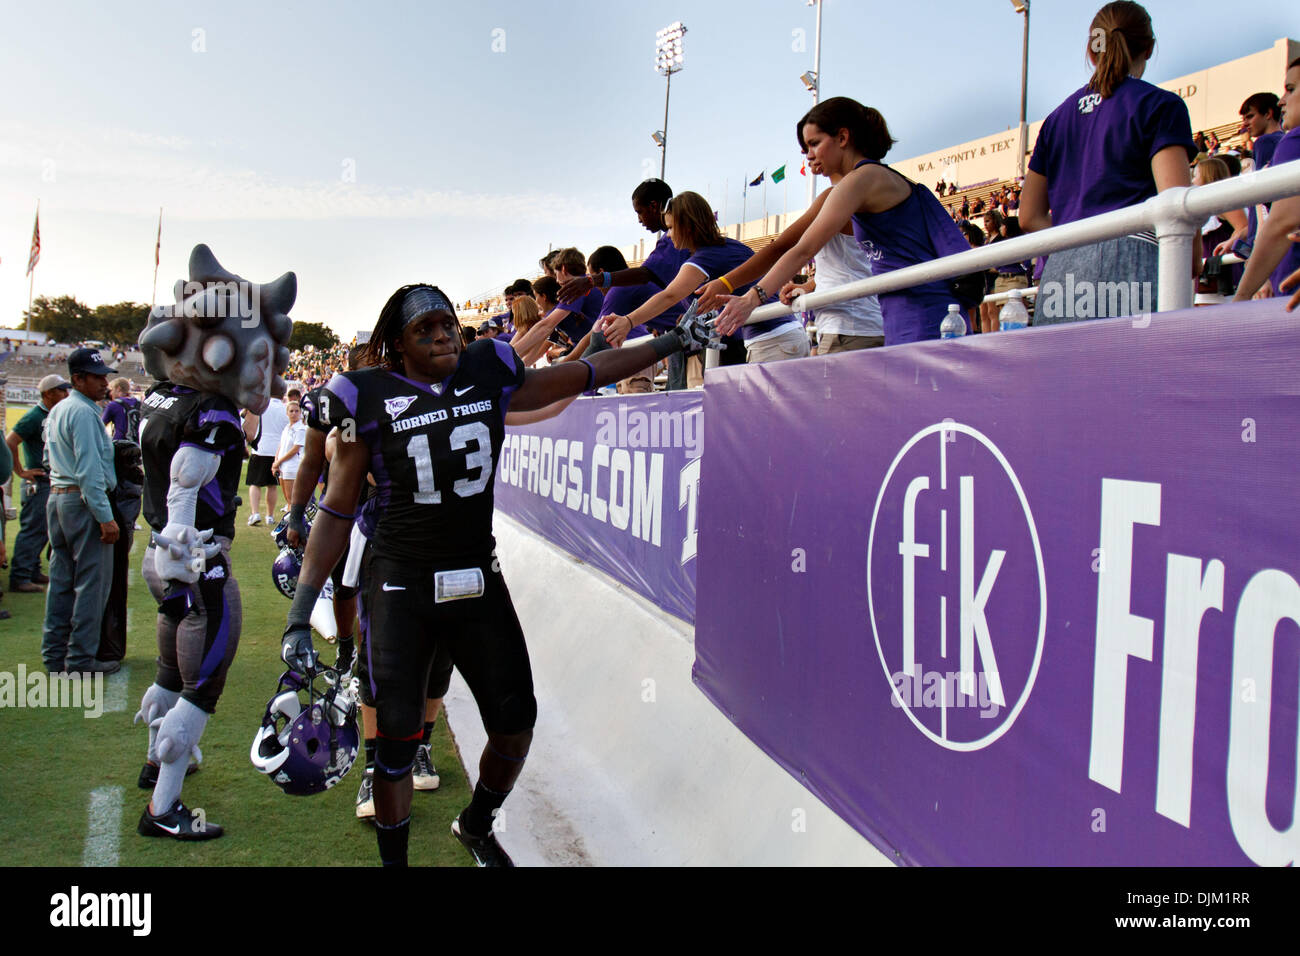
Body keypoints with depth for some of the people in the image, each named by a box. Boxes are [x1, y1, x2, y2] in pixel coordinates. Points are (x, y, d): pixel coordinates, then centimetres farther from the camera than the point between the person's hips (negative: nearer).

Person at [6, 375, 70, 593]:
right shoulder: (34, 417, -14)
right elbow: (9, 443, -20)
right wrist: (21, 472, -17)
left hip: (52, 483, 9)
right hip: (38, 483, -9)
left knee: (43, 530, 15)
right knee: (33, 530, -8)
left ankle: (33, 571, 25)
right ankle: (19, 577, -4)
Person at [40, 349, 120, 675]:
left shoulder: (56, 411, 17)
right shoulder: (84, 412, -13)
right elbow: (90, 470, -19)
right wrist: (105, 517, -19)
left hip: (57, 497, 10)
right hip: (84, 501, -10)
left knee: (61, 580, 13)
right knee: (92, 581, -5)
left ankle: (54, 653, 18)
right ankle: (81, 658, -3)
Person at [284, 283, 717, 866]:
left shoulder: (489, 377, 1)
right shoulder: (371, 400, -6)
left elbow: (585, 375, 13)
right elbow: (337, 511, -1)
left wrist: (673, 342, 14)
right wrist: (300, 615, -6)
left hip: (478, 578, 3)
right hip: (400, 584, -3)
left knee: (516, 723, 6)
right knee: (396, 736, -3)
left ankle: (476, 827, 37)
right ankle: (394, 860, 23)